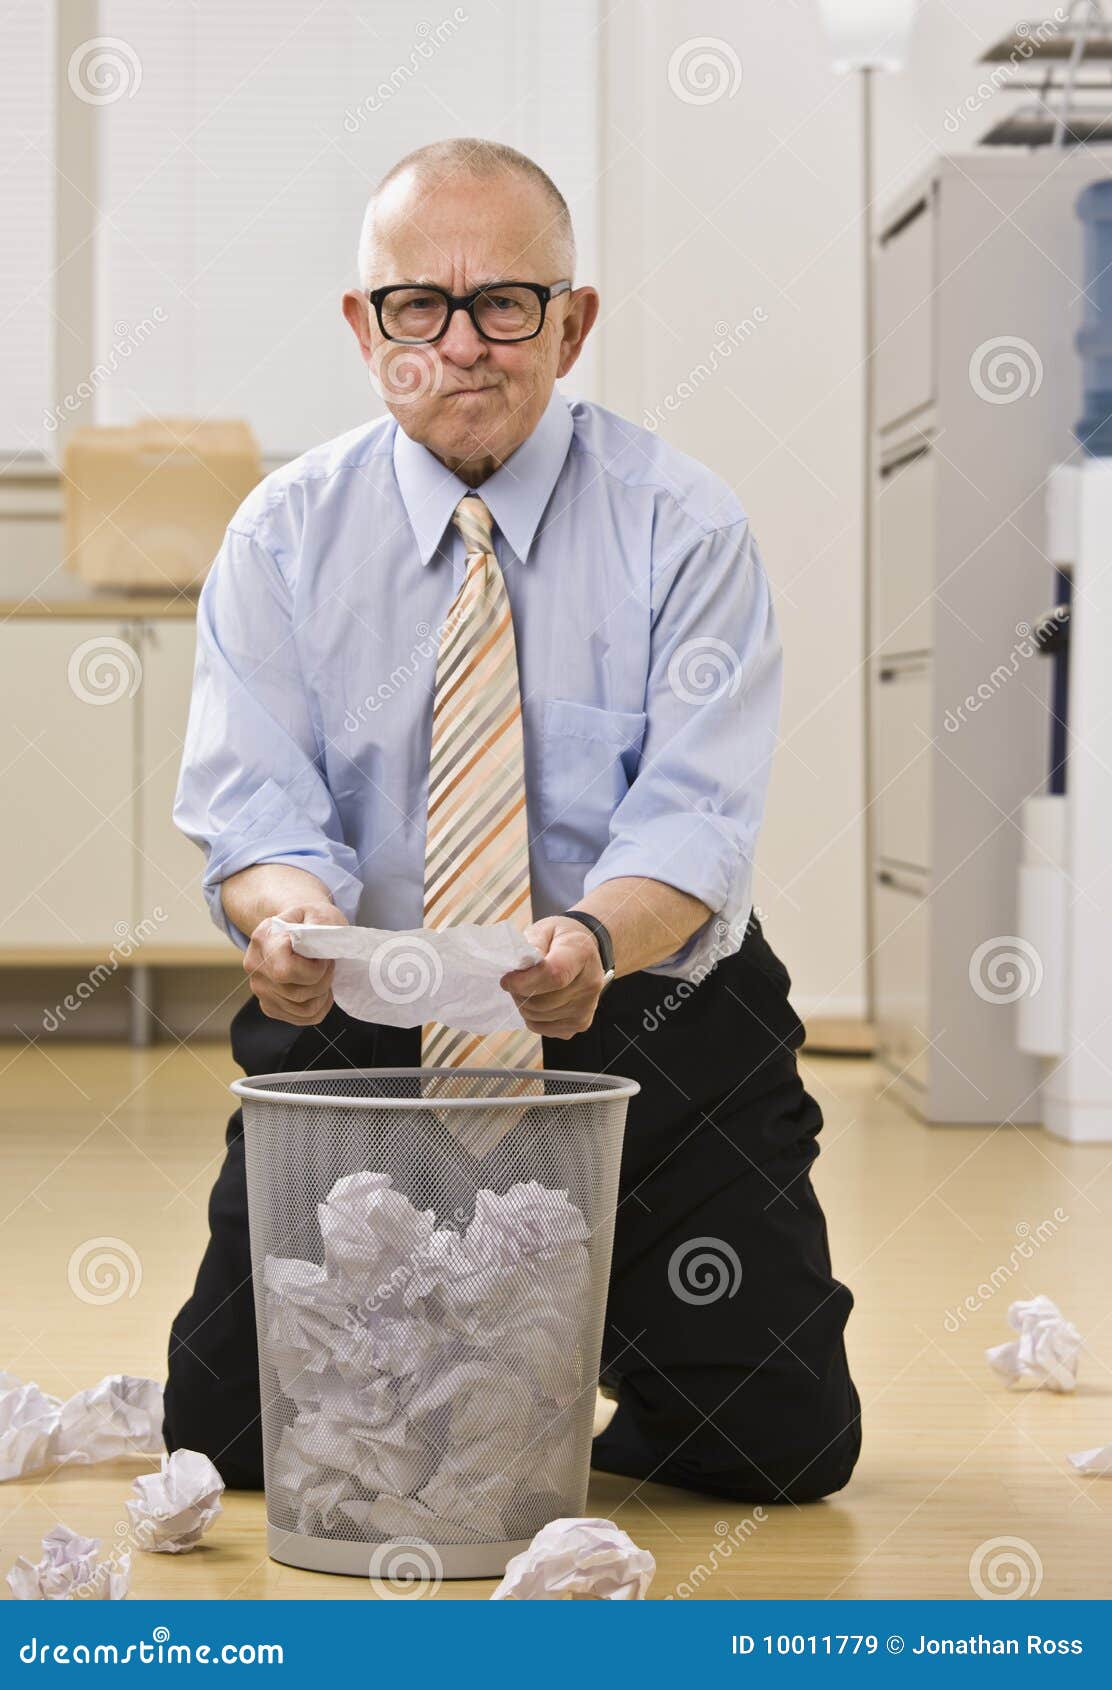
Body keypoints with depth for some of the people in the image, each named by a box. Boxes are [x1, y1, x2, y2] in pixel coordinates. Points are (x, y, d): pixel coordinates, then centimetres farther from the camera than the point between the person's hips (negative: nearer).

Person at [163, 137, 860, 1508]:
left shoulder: (681, 526, -6)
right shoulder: (286, 535, 0)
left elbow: (696, 815, -16)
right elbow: (252, 798, -10)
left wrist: (595, 939, -39)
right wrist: (288, 910, -35)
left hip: (644, 1032, -1)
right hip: (355, 1033, 1)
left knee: (782, 1446, -8)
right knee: (225, 1437, -6)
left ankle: (581, 1337, 25)